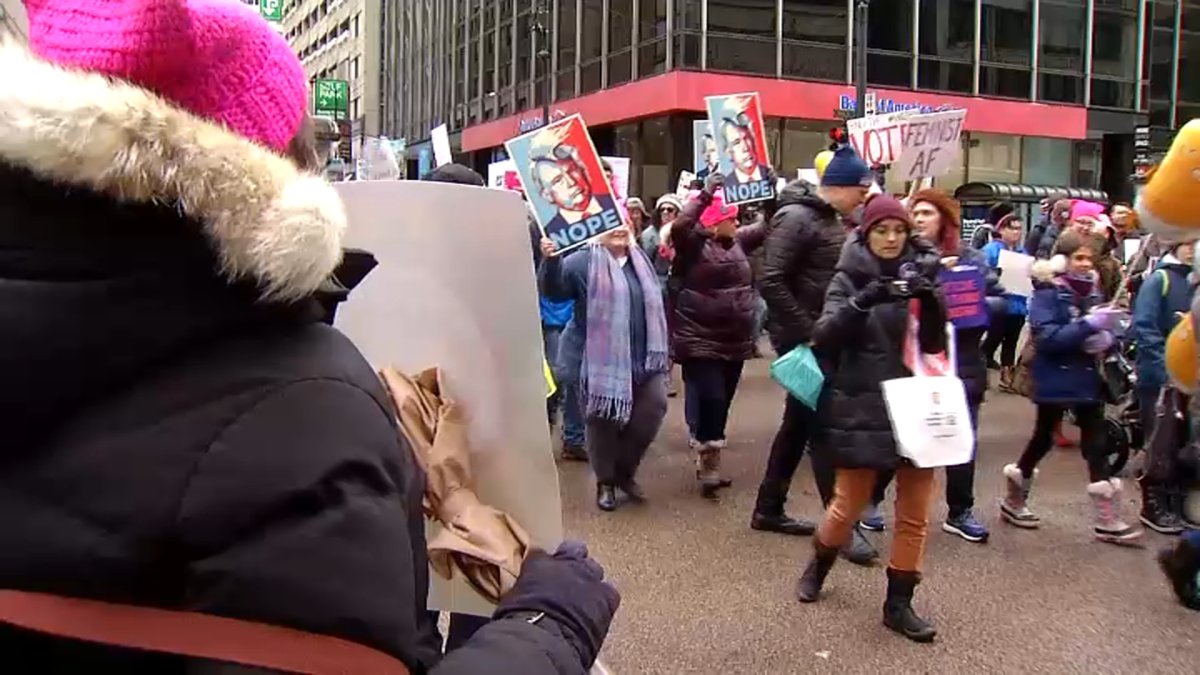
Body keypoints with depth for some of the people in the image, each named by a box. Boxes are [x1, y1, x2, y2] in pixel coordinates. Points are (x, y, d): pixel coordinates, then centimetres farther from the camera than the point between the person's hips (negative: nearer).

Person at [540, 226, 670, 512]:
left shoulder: (639, 261, 13)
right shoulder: (584, 261, -7)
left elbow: (653, 305, 22)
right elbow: (554, 290, -19)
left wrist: (657, 352, 21)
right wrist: (550, 261, -39)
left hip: (639, 358, 6)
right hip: (598, 360, -5)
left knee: (653, 408, 0)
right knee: (603, 420, 1)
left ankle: (626, 471, 21)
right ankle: (606, 482, 21)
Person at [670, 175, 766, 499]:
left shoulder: (737, 242, 10)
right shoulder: (695, 243, -10)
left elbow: (766, 228, 22)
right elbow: (678, 227, -30)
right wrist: (706, 194, -26)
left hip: (734, 342, 7)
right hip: (700, 342, -7)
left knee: (723, 403, 13)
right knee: (710, 401, -12)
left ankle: (708, 462, 27)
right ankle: (708, 469, -2)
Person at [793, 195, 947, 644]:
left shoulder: (921, 273, 5)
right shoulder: (850, 277, -1)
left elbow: (935, 343, 1)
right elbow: (824, 335, -13)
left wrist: (930, 301, -17)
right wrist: (863, 301, -27)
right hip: (865, 407, -3)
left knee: (914, 512, 6)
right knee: (848, 505, 6)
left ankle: (899, 602, 19)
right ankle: (818, 565, 35)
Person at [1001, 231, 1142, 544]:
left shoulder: (1092, 289, 6)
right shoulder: (1047, 291, -11)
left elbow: (1099, 332, 11)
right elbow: (1047, 337, -22)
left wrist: (1105, 336, -12)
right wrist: (1089, 324, -29)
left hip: (1086, 378, 5)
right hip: (1054, 379, -5)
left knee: (1096, 443, 2)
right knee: (1043, 439, 8)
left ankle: (1107, 521, 6)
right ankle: (1013, 502, 27)